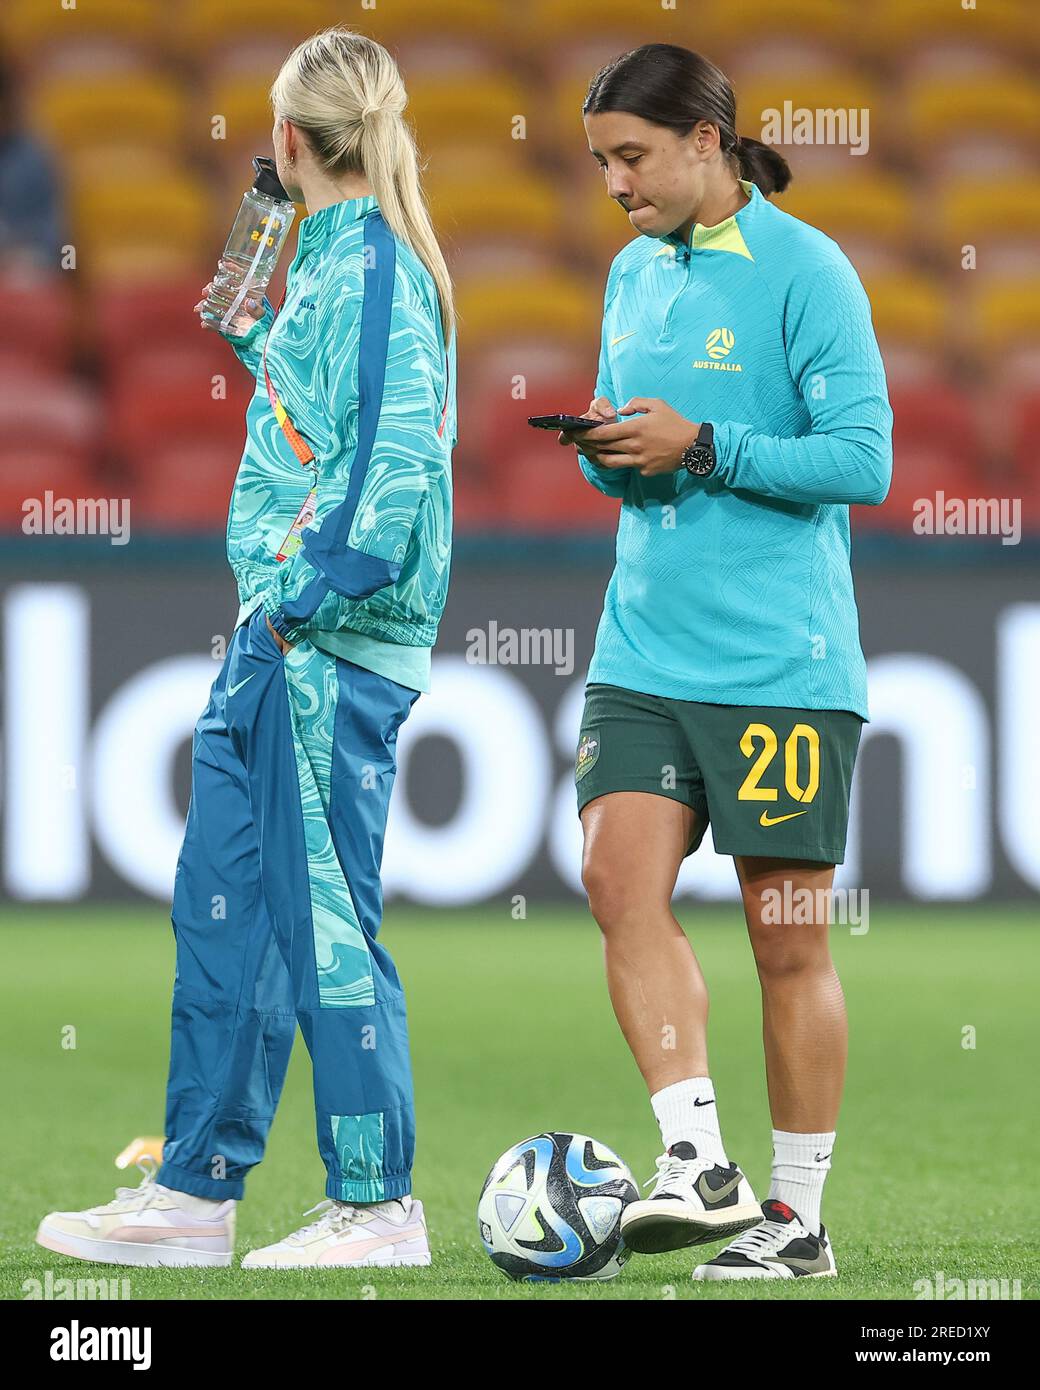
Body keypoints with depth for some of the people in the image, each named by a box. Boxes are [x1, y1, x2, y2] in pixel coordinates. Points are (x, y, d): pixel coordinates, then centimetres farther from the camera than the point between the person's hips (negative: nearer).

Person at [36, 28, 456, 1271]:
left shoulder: (370, 265, -13)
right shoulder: (331, 260, 16)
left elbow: (400, 445, -22)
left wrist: (317, 592, -21)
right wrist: (254, 339, 24)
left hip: (333, 644, -10)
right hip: (279, 631, 10)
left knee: (323, 914, -6)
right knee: (222, 902, 12)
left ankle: (377, 1207, 1)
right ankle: (195, 1192, 18)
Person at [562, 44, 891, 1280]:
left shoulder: (803, 271, -8)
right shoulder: (632, 272, 13)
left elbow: (864, 460, -13)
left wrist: (700, 446, -18)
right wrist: (605, 450, -1)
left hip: (780, 663, -6)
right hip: (644, 652, 6)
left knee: (788, 941, 1)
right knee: (620, 878, -11)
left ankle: (798, 1216, 9)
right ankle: (698, 1166, -9)